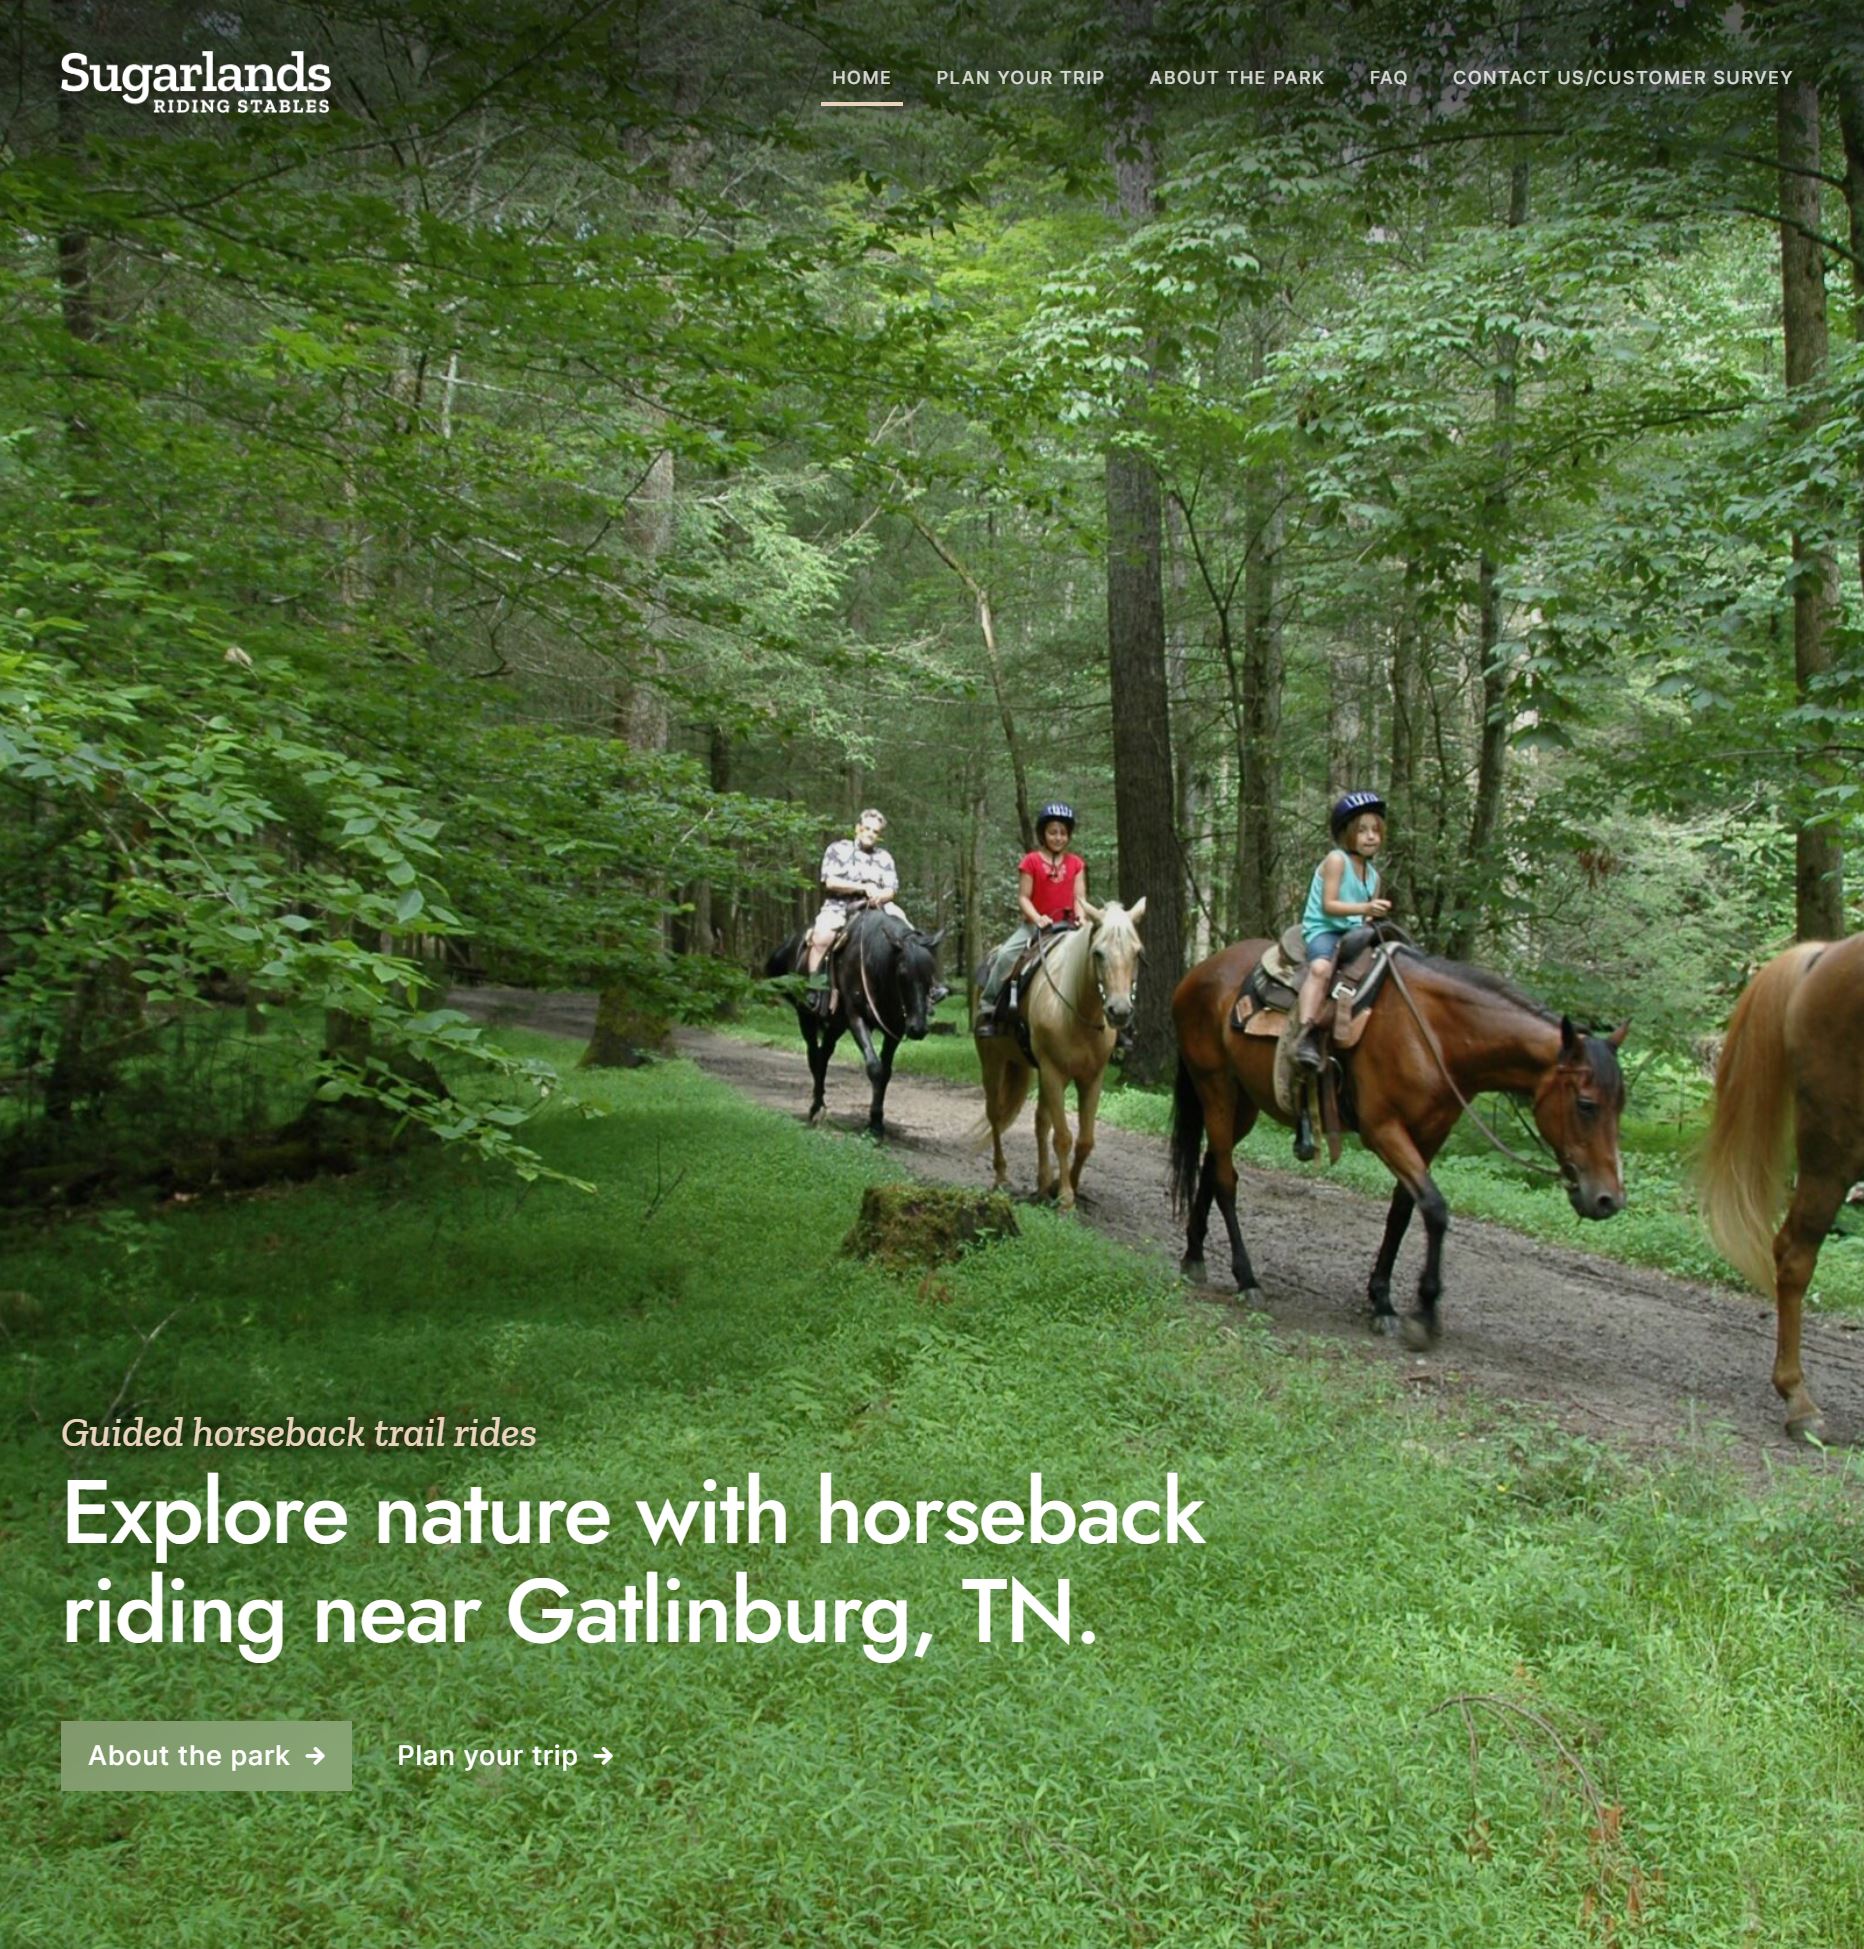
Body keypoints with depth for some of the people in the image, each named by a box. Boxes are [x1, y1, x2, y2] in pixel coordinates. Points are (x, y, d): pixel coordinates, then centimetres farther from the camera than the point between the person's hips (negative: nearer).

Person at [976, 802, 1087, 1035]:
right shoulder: (1031, 861, -2)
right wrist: (1038, 919, -22)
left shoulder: (1076, 863, 7)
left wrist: (1081, 917, -19)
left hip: (1067, 926, 3)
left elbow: (1079, 897, 2)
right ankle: (987, 1007, -13)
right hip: (1035, 924, -3)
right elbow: (1023, 897, -6)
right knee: (1004, 955, -23)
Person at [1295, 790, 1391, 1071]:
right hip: (1323, 930, -8)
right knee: (1321, 967, -37)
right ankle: (1307, 1034, -46)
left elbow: (1368, 915, 15)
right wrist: (1365, 908, -26)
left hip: (1354, 932, 8)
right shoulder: (1336, 860, -6)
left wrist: (1375, 917, -9)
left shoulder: (1373, 874, 16)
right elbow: (1328, 905, -14)